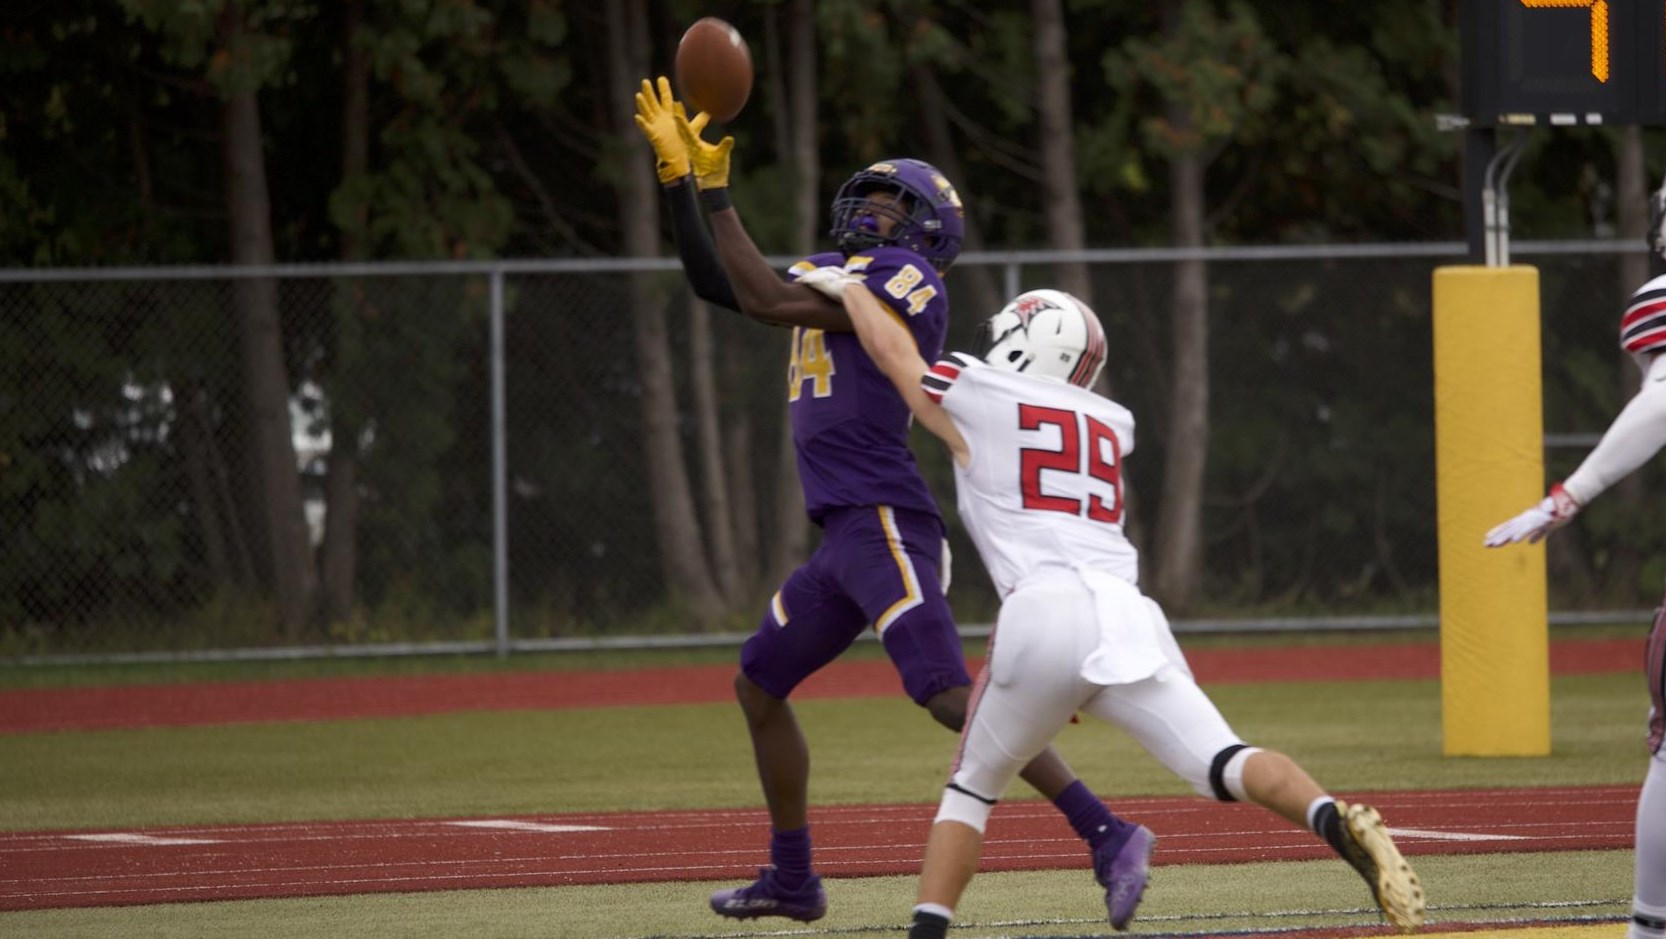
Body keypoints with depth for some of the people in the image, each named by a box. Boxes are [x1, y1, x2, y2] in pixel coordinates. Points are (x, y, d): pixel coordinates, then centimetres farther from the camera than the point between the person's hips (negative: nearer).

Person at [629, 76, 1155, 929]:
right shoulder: (838, 277, 19)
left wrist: (718, 194, -10)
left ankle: (1108, 838, -28)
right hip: (844, 533, 10)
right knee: (759, 688, 20)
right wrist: (677, 175, 17)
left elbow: (764, 300, -16)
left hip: (885, 523, -10)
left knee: (951, 698, -22)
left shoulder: (904, 283, -8)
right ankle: (790, 880, 31)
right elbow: (714, 284, 24)